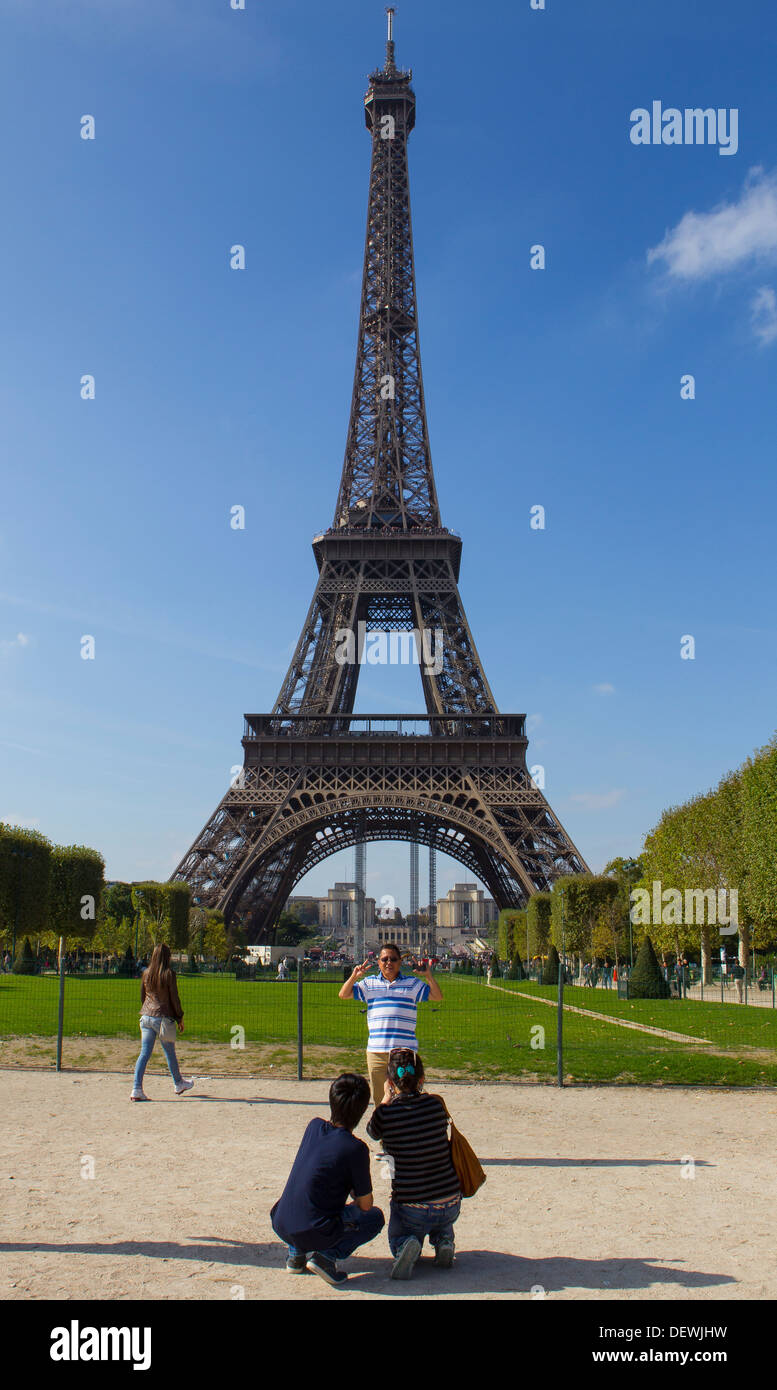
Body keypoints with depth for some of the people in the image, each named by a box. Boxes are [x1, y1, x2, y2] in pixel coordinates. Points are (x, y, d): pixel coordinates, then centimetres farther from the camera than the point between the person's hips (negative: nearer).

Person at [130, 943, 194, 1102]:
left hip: (146, 1017, 4)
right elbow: (174, 999, -8)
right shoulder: (169, 973, -10)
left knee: (144, 1053, 3)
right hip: (163, 1017, -4)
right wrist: (180, 1018, 2)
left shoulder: (146, 973, 5)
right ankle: (179, 1084, 30)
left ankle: (137, 1089, -6)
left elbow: (142, 996, 14)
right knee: (170, 1053, 12)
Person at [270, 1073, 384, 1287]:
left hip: (281, 1226, 6)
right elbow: (365, 1205, -2)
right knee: (376, 1217, 18)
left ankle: (296, 1253, 20)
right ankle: (327, 1255, -3)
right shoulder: (356, 1148, -14)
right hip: (315, 1234, -6)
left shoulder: (314, 1127, 4)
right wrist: (356, 1197, 18)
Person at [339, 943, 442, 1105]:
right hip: (376, 1050, 2)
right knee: (379, 1098, 8)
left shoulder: (412, 984, 8)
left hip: (405, 1050, -2)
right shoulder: (370, 984, 12)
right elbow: (344, 995, 11)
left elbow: (437, 996, 3)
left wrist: (428, 976, -10)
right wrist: (354, 976, -4)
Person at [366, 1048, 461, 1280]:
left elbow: (373, 1132, 12)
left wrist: (387, 1098, 20)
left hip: (411, 1210, -3)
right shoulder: (436, 1104, -6)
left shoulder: (386, 1114, -12)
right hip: (451, 1206, 3)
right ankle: (443, 1240, 8)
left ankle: (407, 1246, -7)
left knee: (397, 1241, 27)